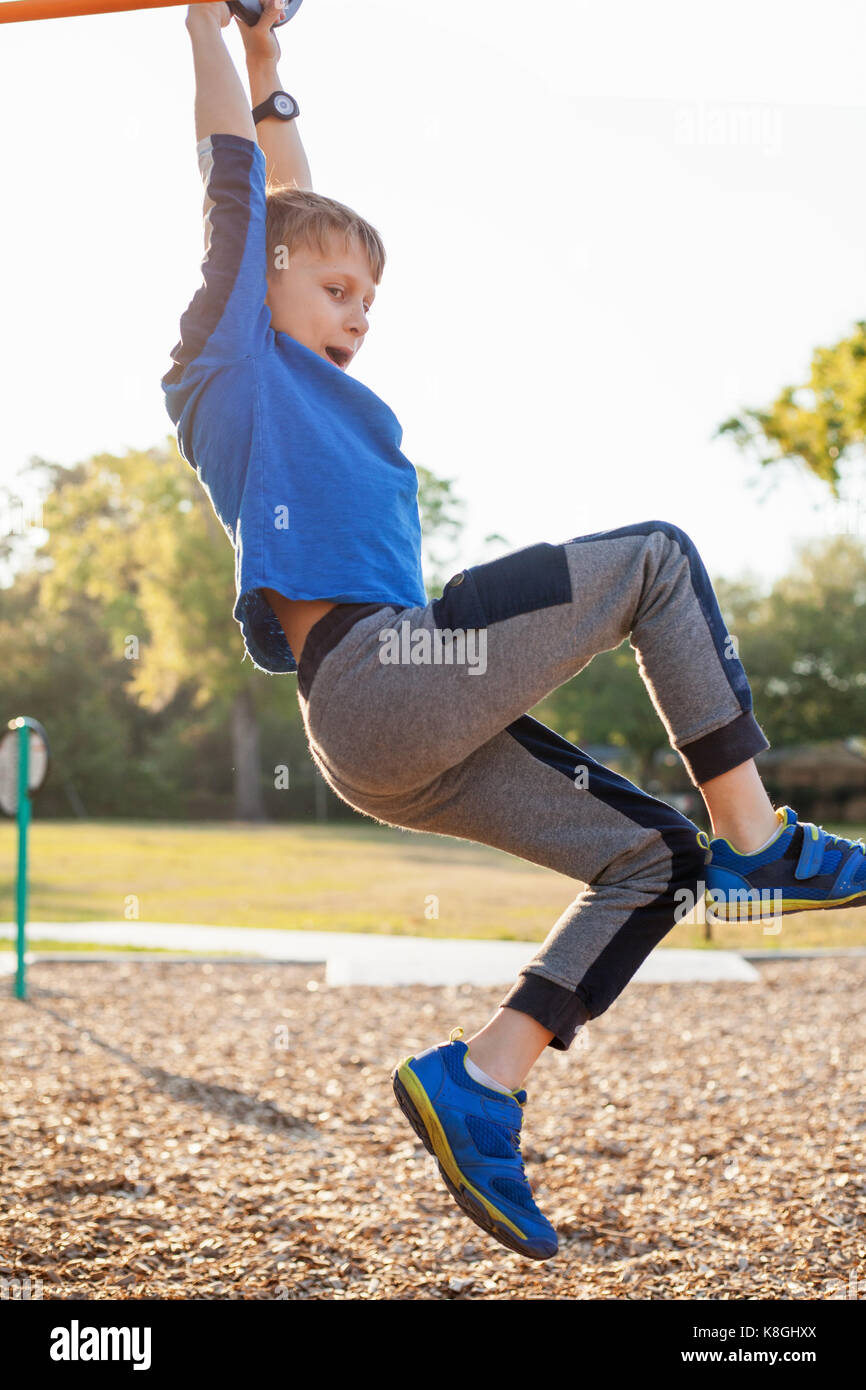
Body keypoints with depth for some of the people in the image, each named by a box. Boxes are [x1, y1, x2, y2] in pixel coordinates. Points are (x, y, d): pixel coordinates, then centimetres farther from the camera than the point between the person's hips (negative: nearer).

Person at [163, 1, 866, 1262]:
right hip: (377, 675, -10)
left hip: (401, 746, 10)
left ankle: (479, 1081, 3)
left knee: (656, 857, 7)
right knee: (657, 558, -3)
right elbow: (236, 181, 6)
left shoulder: (301, 377, 29)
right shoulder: (231, 353, 6)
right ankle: (758, 842, -3)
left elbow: (289, 197, 39)